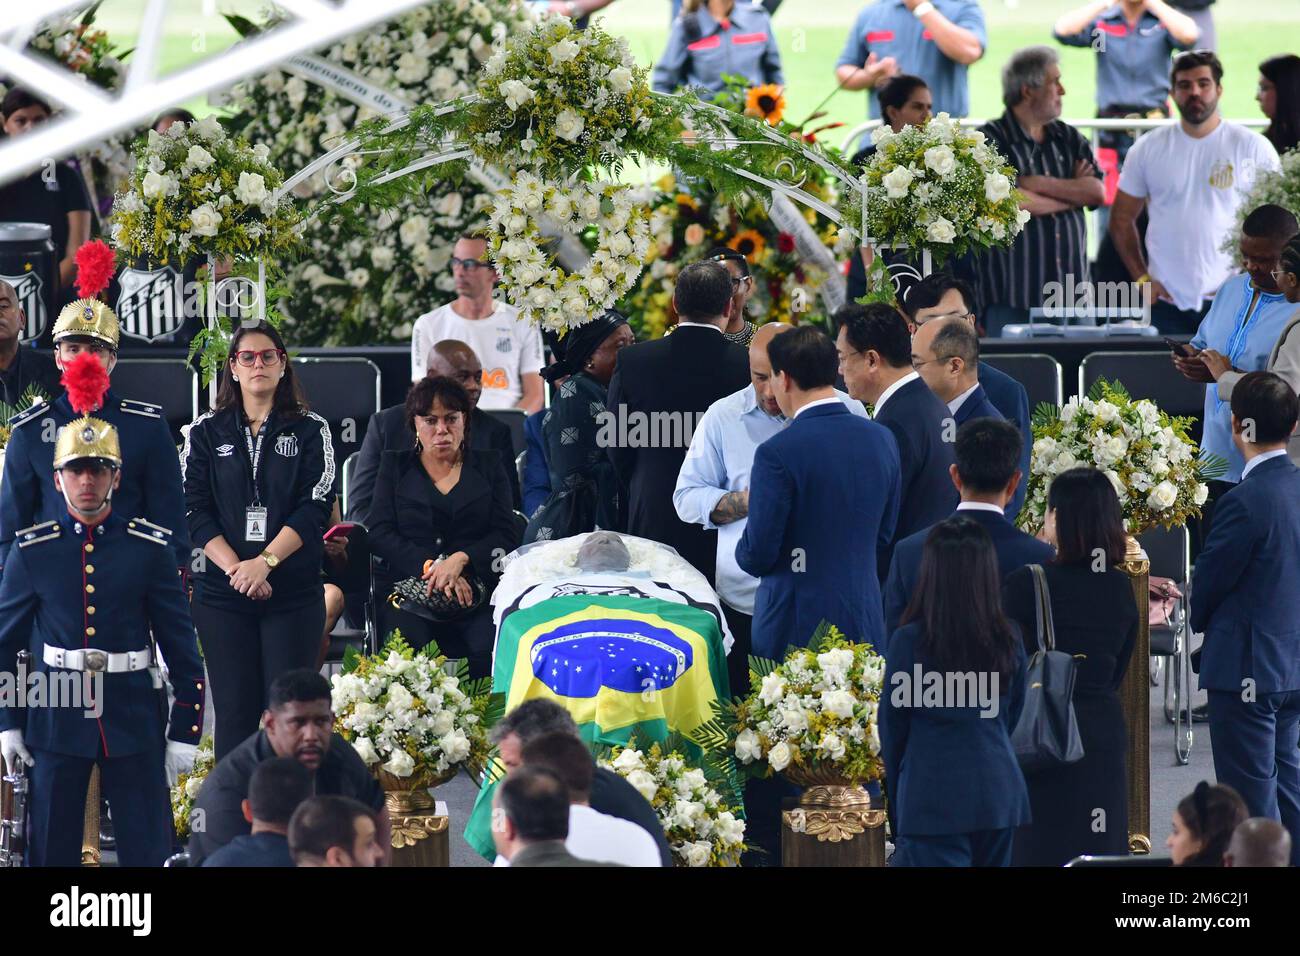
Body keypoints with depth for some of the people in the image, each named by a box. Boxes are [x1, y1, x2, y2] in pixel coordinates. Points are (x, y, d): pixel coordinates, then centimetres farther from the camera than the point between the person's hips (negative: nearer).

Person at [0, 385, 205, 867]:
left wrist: (185, 732, -1)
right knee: (51, 851, 6)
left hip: (134, 719, 0)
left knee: (149, 848, 2)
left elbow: (181, 644, 2)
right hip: (56, 718, 0)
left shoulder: (150, 548, -1)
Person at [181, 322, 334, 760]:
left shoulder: (310, 430, 6)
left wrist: (265, 562, -16)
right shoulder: (206, 432, 9)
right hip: (222, 592, 1)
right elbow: (194, 510, 1)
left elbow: (315, 508, -4)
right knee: (234, 712, -1)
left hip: (293, 591, -1)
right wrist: (236, 568, -13)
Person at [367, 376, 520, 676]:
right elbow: (380, 533, 5)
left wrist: (460, 560, -12)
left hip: (477, 592, 0)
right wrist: (431, 567, -11)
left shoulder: (489, 466, 19)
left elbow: (506, 535, 7)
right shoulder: (395, 466, 18)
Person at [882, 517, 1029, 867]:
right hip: (999, 793, 5)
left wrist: (897, 799, 15)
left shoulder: (909, 641, -12)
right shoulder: (1007, 640, 0)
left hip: (934, 798, -5)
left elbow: (892, 729, -1)